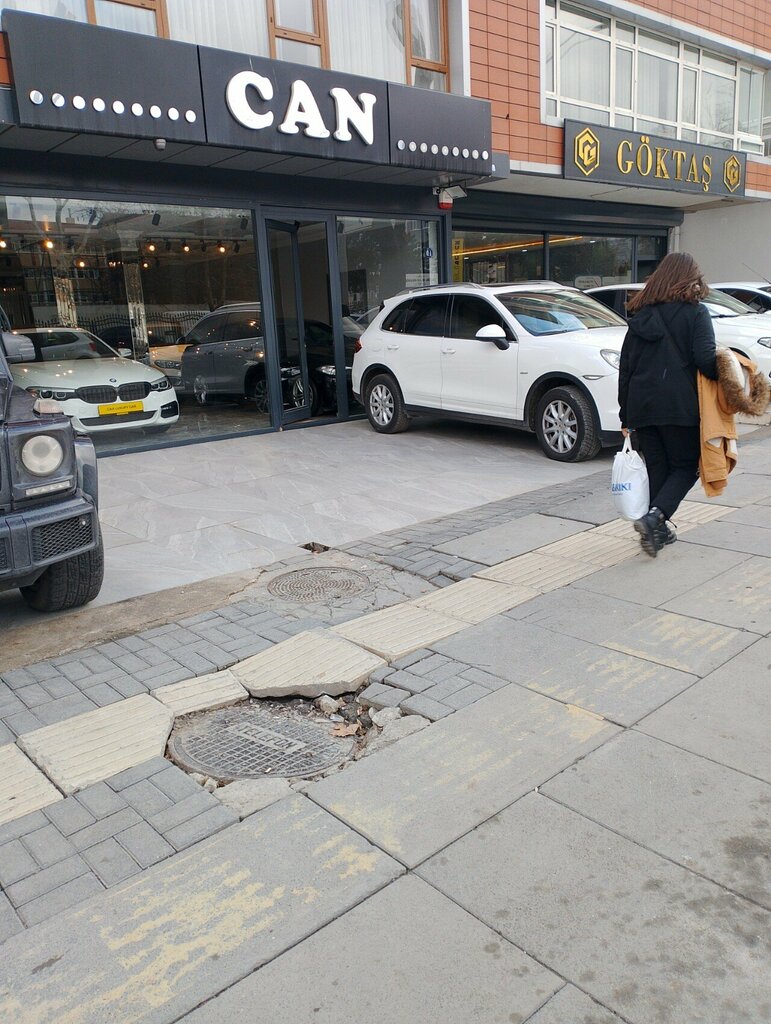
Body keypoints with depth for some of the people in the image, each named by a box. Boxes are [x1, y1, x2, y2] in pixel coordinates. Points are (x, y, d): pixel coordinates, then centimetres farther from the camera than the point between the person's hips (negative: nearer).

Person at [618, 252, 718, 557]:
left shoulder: (640, 315, 13)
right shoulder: (695, 312, -2)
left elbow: (625, 368, 12)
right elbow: (706, 360, -14)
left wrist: (625, 415, 16)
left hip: (641, 406, 5)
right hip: (680, 406, -4)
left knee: (656, 468, 13)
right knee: (686, 466, 7)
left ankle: (658, 530, 14)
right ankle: (654, 517, -13)